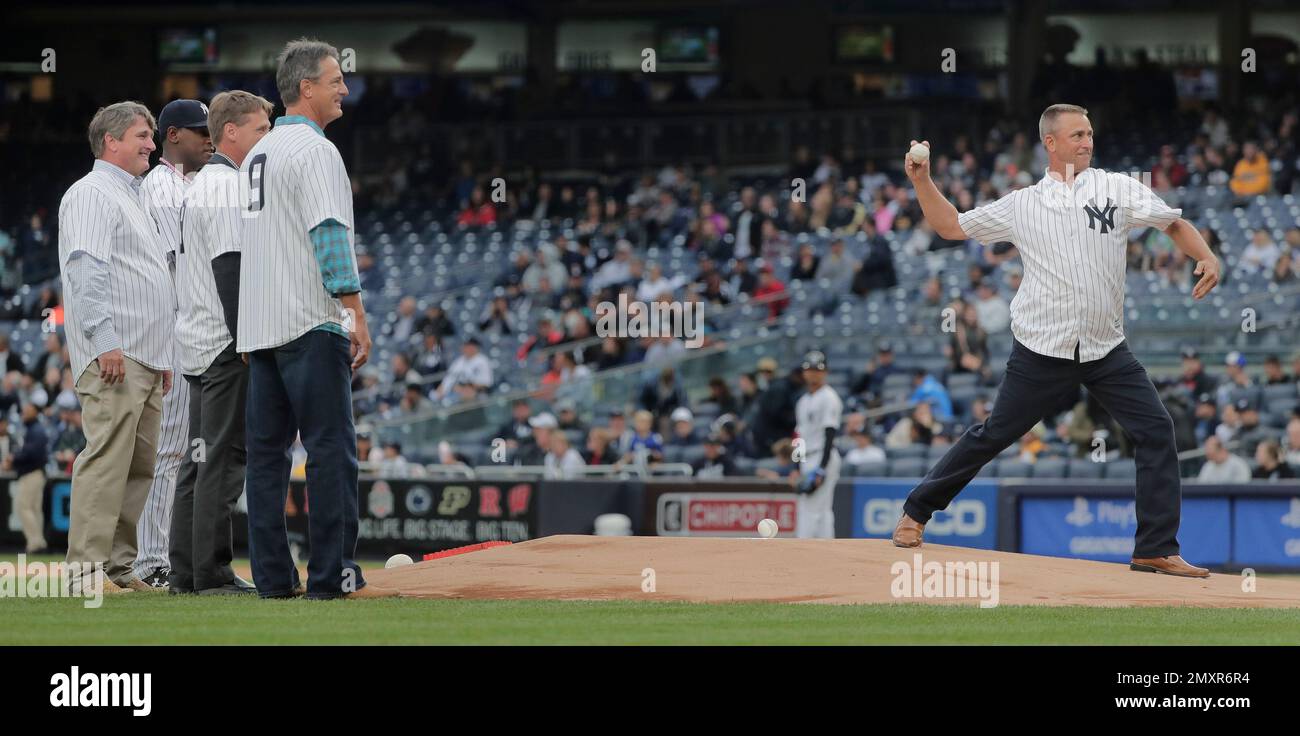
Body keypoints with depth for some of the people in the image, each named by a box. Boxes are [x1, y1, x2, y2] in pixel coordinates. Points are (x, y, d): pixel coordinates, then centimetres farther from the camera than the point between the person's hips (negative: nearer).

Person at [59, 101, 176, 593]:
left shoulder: (134, 199, 26)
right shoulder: (92, 194, -5)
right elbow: (85, 268, -17)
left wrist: (163, 355, 24)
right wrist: (104, 340, -26)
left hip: (147, 360, 10)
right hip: (112, 357, -10)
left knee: (140, 465, 8)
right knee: (107, 459, -15)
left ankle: (120, 565, 12)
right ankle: (86, 571, -18)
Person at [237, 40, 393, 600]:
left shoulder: (257, 154, 19)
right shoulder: (314, 149, -9)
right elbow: (330, 234, -18)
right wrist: (357, 315, -19)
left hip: (259, 329, 9)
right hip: (312, 325, -9)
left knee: (266, 449, 7)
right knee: (331, 448, -8)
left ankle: (272, 576, 6)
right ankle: (332, 575, -12)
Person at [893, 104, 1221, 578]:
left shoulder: (1119, 190, 6)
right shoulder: (1021, 205, 7)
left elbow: (1174, 223, 7)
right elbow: (951, 226, 14)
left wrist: (1205, 257, -12)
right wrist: (922, 181, 2)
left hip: (1107, 351, 1)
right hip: (1041, 351, -1)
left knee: (1156, 430, -10)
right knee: (993, 436, 3)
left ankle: (1156, 550, -5)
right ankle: (917, 511, 22)